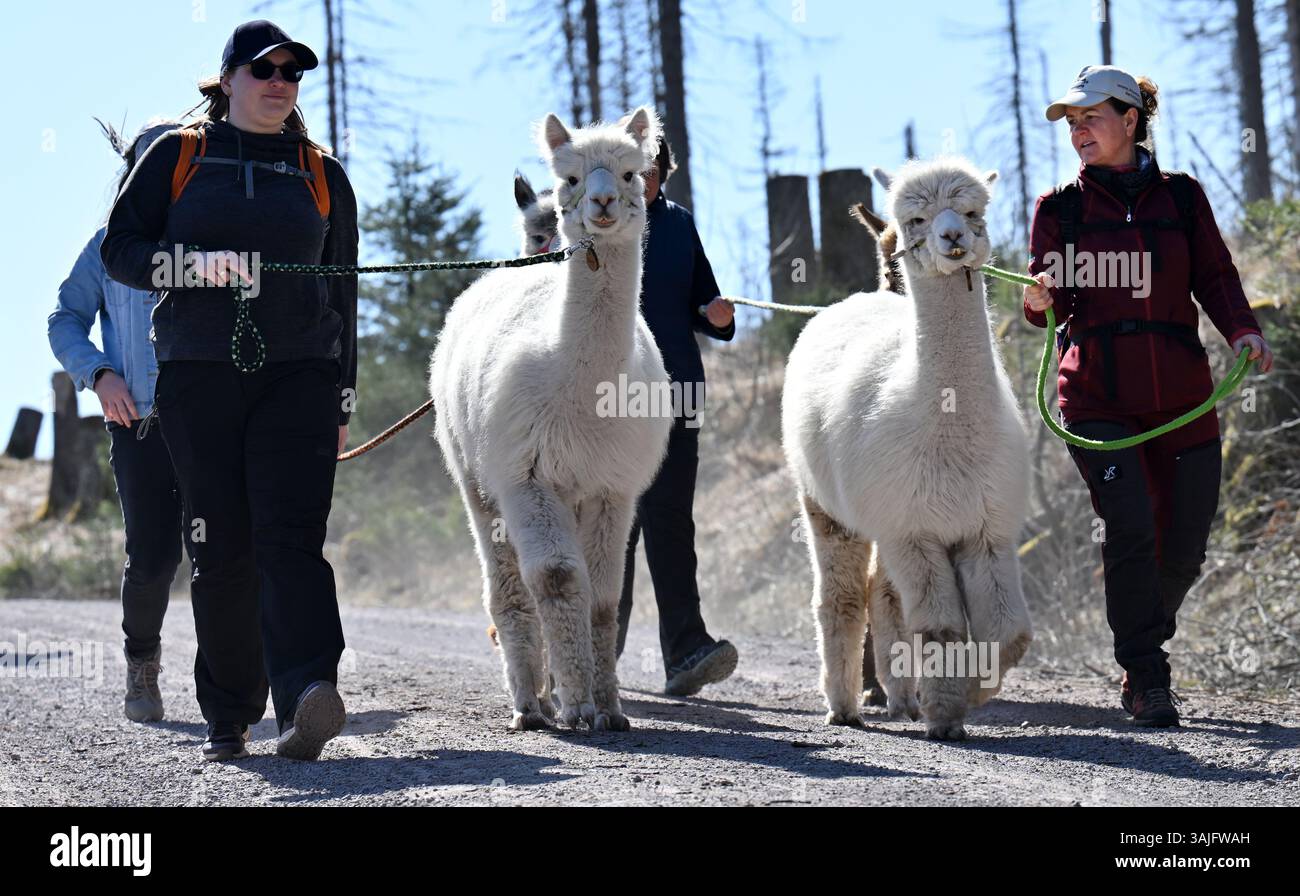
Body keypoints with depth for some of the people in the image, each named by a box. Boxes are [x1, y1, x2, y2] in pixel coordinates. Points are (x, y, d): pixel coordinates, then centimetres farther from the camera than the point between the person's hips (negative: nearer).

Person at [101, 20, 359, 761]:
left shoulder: (322, 175, 16)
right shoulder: (177, 157, 11)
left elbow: (342, 294, 18)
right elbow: (122, 250, 4)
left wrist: (342, 400, 14)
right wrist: (195, 264, -15)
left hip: (298, 375, 0)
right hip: (199, 375, 0)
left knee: (291, 536, -17)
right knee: (223, 547, 0)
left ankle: (307, 694, -33)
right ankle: (229, 714, 11)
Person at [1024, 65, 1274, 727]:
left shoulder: (1181, 196, 11)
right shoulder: (1060, 208, 9)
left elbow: (1215, 276, 7)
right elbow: (1048, 303, 2)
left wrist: (1242, 330, -12)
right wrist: (1040, 299, -21)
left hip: (1181, 395, 2)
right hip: (1098, 395, -2)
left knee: (1184, 548, 2)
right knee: (1131, 529, -17)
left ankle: (1140, 648, 30)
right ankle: (1146, 681, -8)